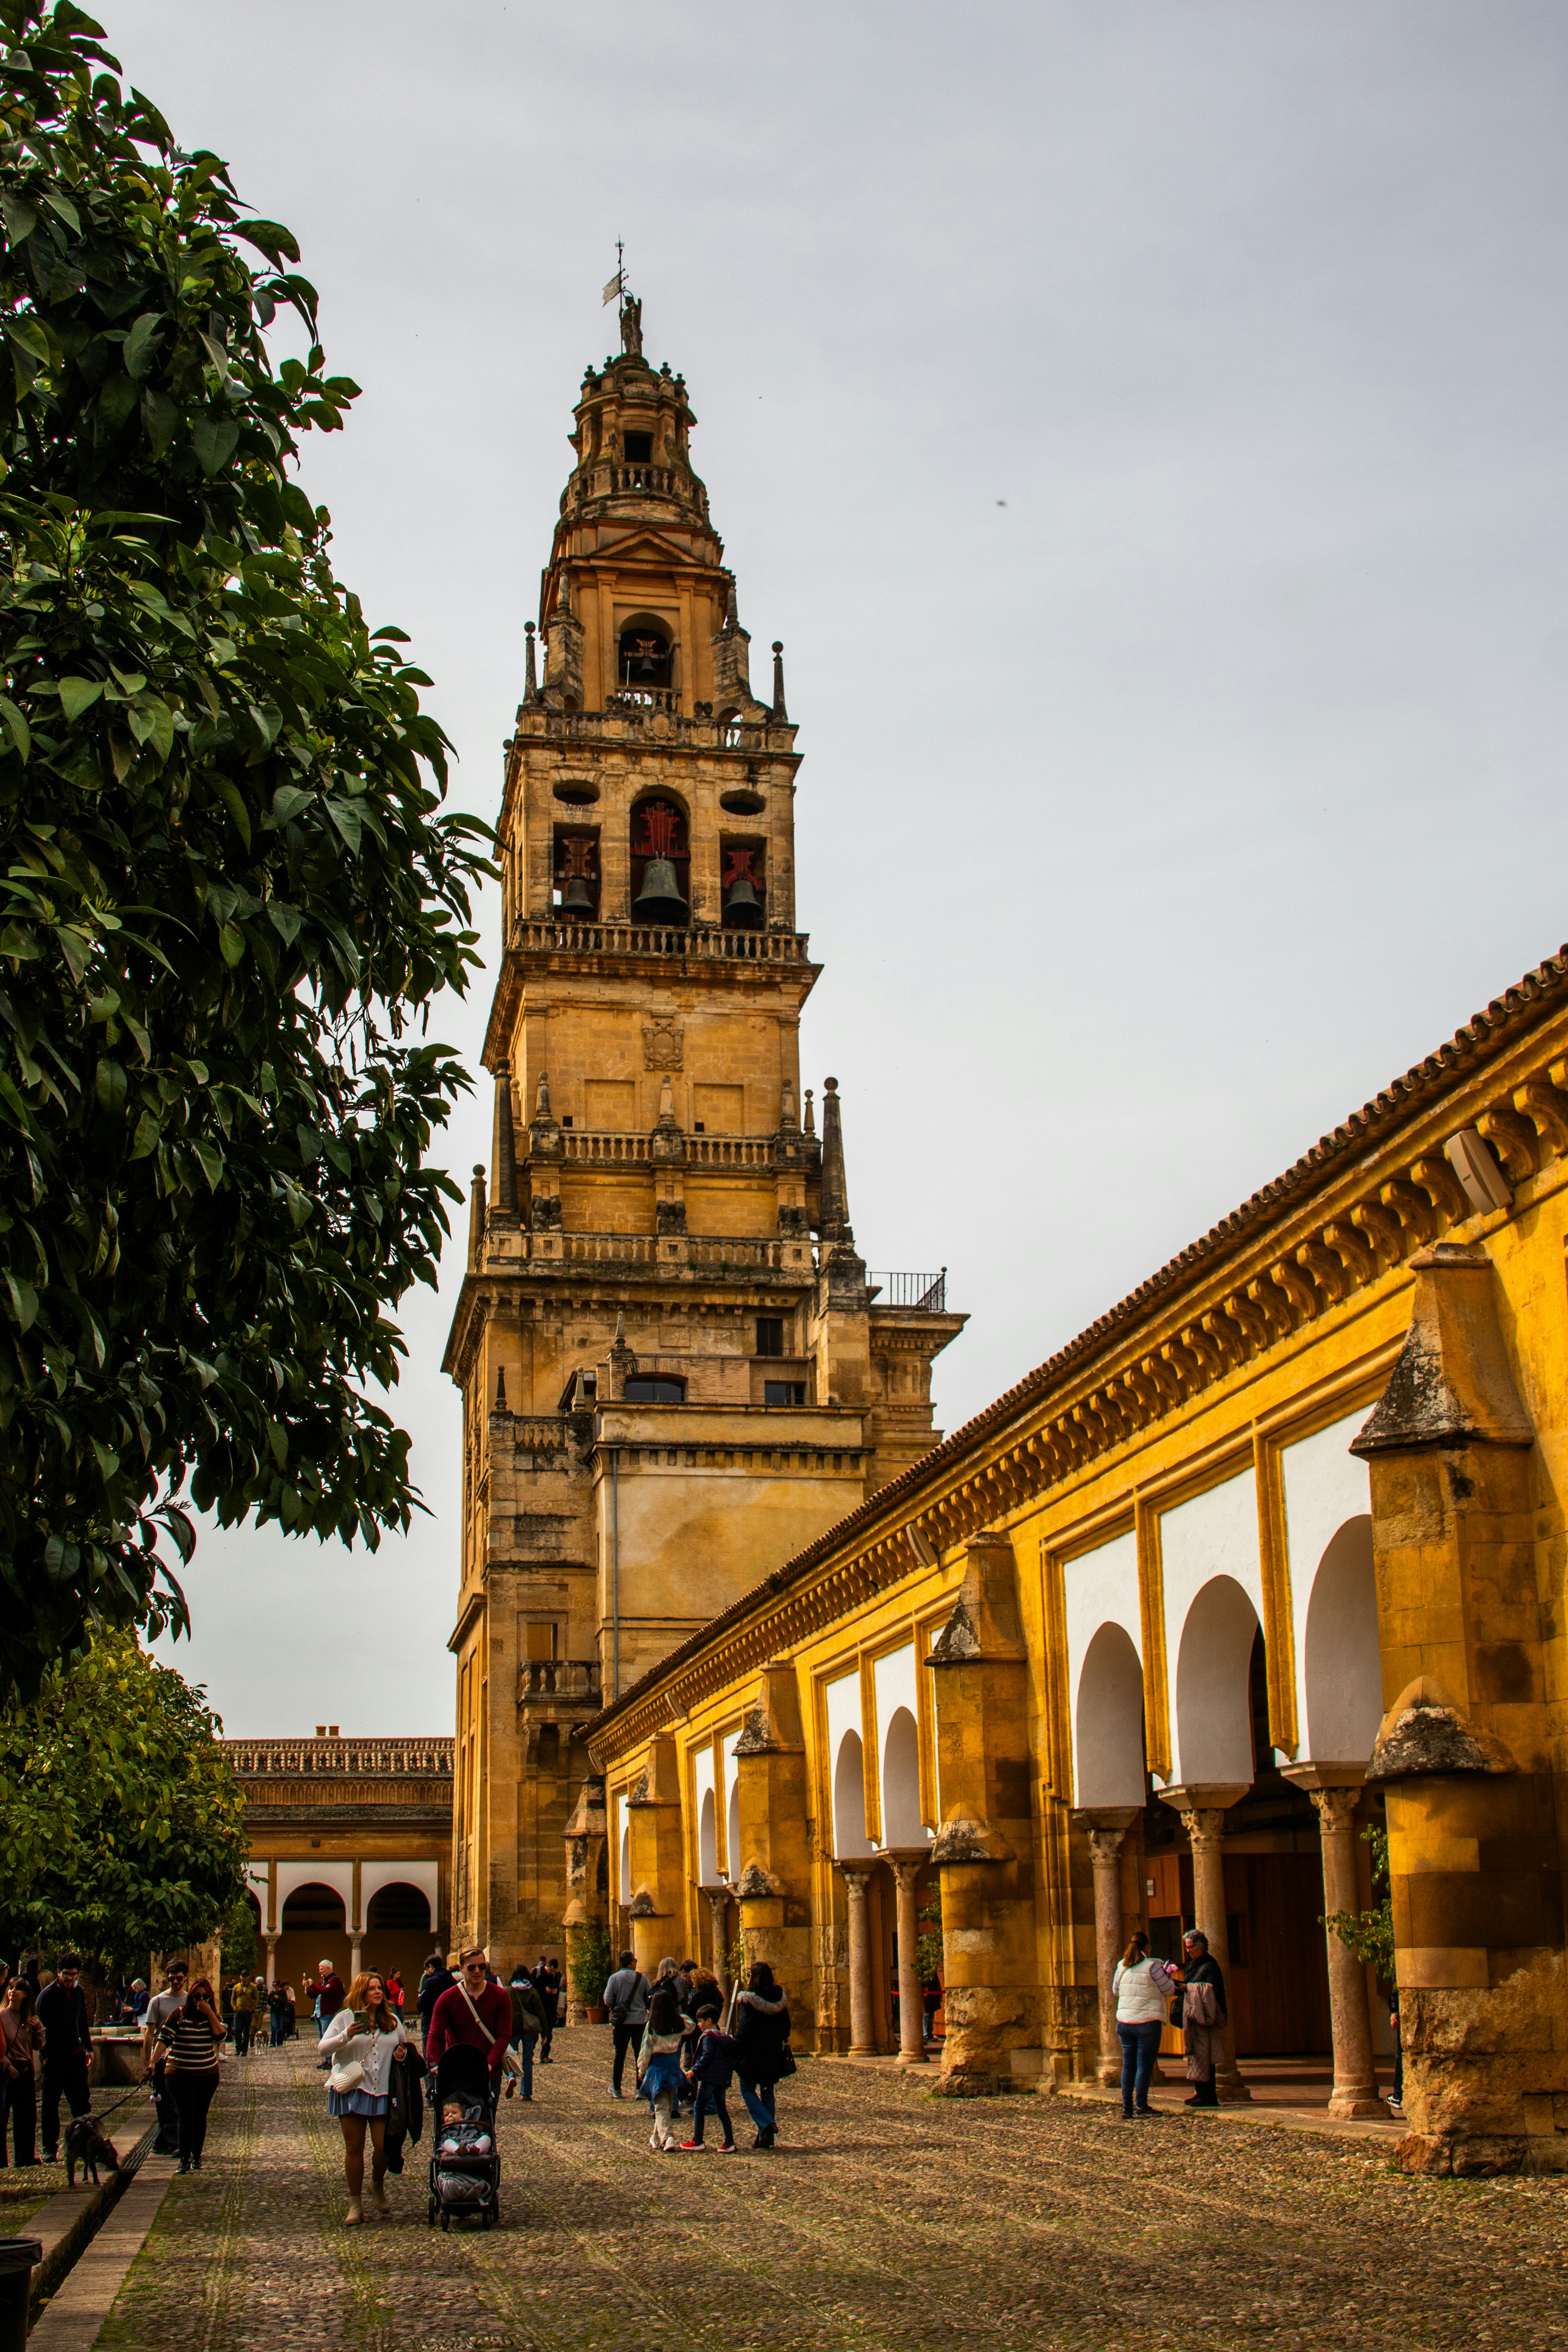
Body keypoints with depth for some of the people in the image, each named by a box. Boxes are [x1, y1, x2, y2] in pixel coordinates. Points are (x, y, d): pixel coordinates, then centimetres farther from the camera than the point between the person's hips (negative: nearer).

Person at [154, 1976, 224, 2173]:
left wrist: (210, 2014, -16)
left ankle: (196, 2157, 19)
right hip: (180, 2076, -3)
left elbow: (221, 2036, -9)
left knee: (200, 2118, 9)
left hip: (208, 2076, 3)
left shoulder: (213, 2016, 6)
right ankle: (185, 2160, -5)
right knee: (187, 2116, -8)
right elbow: (164, 2039, -11)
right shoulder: (179, 2015, -6)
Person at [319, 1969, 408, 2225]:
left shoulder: (392, 2020, 11)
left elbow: (404, 2046, 23)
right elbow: (324, 2048, -5)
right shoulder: (346, 2017, 1)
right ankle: (355, 2205, 11)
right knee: (354, 2148, 2)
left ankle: (378, 2185, 28)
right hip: (352, 2090, -2)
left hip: (383, 2092, 2)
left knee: (384, 2146, -3)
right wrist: (346, 2036, -22)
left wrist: (402, 2054, -1)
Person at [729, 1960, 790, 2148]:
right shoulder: (780, 1999, 2)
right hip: (774, 2056, 5)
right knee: (768, 2092, 14)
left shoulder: (747, 2001, -15)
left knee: (748, 2091, 9)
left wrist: (734, 2053, -9)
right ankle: (768, 2138, 13)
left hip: (752, 2055, -5)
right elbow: (786, 2028, 10)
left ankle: (766, 2124, -12)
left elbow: (743, 2030, -17)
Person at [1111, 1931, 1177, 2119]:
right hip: (1147, 2022, -5)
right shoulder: (1152, 1966, -10)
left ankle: (1127, 2107, 10)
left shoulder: (1122, 1966, 8)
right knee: (1145, 2065, -1)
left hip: (1124, 2022, 5)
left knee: (1128, 2065, 9)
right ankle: (1141, 2106, -2)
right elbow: (1169, 1990, -3)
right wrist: (1168, 1975, 16)